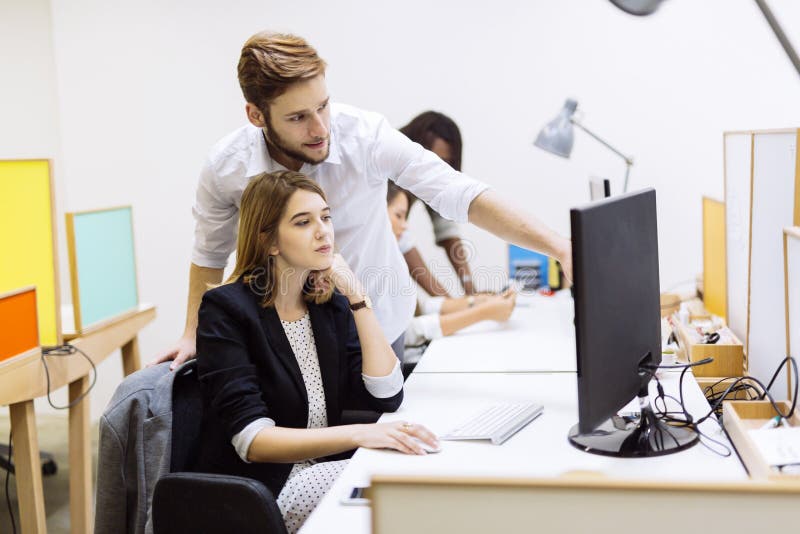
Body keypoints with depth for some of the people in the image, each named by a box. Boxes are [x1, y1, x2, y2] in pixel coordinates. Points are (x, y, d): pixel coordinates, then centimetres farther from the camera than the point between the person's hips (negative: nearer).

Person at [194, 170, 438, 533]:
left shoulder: (330, 304, 5)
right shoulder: (226, 310, -13)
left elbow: (387, 396, -4)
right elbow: (252, 440, -23)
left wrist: (356, 296, -8)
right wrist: (357, 434, -37)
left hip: (318, 472, 6)